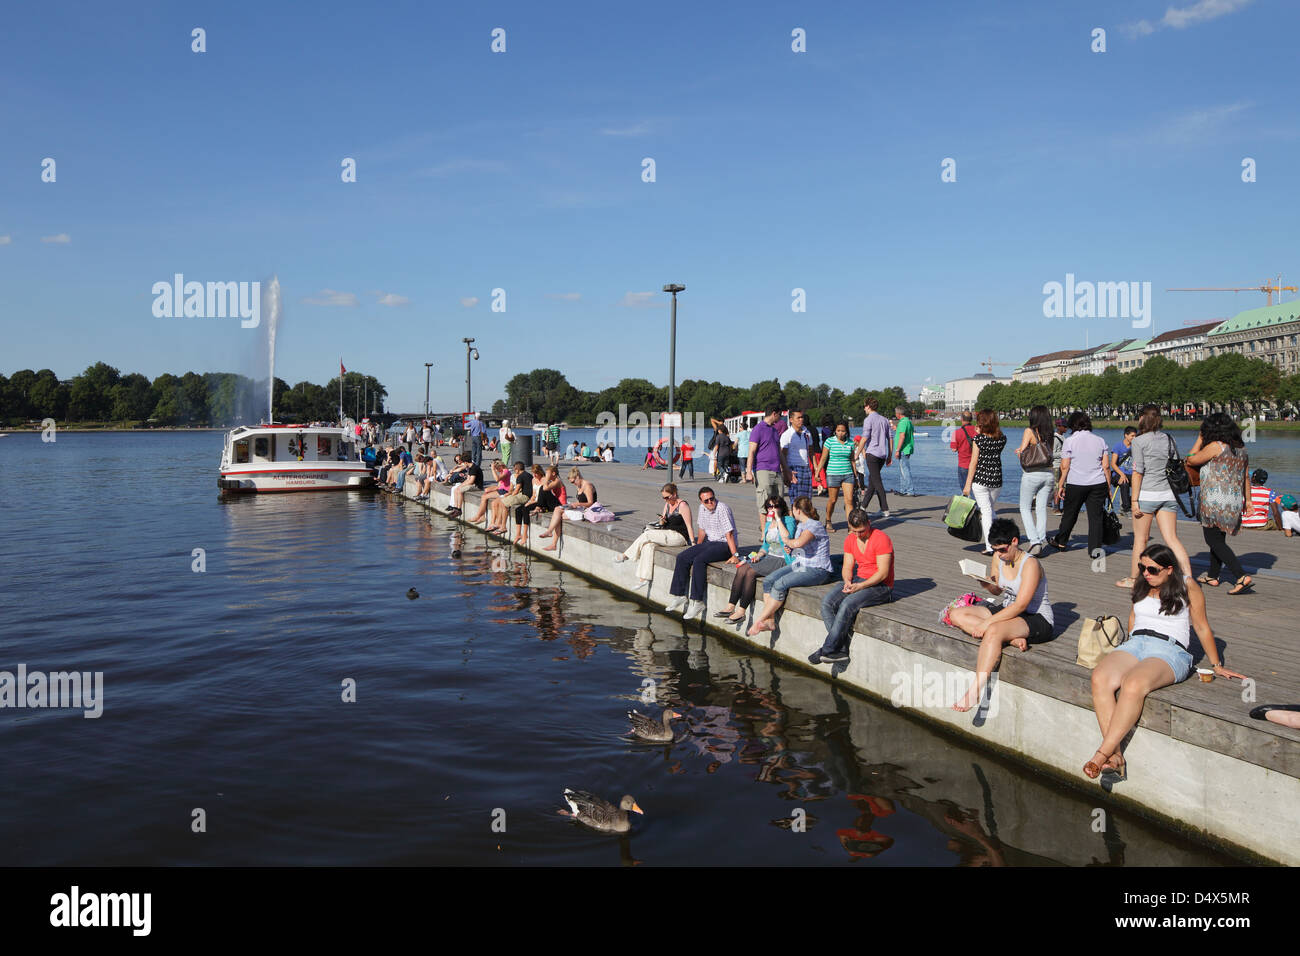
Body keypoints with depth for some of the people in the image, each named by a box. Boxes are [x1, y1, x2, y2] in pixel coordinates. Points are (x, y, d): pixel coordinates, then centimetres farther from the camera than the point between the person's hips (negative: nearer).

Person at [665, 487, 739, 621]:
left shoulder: (722, 508, -20)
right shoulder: (702, 508, 6)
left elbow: (729, 534, -23)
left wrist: (735, 555, -27)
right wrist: (697, 548, 23)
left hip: (724, 545, -8)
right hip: (710, 542, 8)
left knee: (699, 560, -29)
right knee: (682, 557, -4)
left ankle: (697, 602, -25)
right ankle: (679, 595, 0)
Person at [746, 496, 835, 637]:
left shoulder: (814, 525, -16)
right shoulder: (800, 525, 15)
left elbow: (798, 543, -33)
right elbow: (787, 539, 32)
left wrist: (788, 541, -13)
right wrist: (778, 520, 24)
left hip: (817, 570, -9)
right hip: (799, 564, 9)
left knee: (780, 584, -26)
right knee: (768, 580, -10)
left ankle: (759, 621, -17)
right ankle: (769, 620, -13)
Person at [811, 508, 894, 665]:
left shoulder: (881, 539, -15)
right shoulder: (850, 539, 7)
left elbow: (883, 573, -17)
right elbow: (847, 566, 10)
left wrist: (860, 586, -24)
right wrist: (847, 581, -12)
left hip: (880, 586, -7)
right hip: (858, 580, 7)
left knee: (847, 604, -30)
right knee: (827, 602, -16)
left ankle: (827, 650, -20)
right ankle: (842, 650, -19)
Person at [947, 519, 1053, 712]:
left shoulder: (1030, 564, -20)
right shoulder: (998, 557, 2)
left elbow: (1020, 605, -25)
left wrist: (987, 622, -26)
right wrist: (988, 585, -12)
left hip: (1037, 620, -9)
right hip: (1007, 610, 9)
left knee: (993, 631, -38)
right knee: (956, 615, -6)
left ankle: (975, 691, -36)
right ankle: (1012, 639, -20)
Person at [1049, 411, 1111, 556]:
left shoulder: (1069, 441, -4)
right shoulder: (1100, 440, 5)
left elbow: (1064, 467, -6)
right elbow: (1105, 466, 5)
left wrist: (1060, 485, 1)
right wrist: (1108, 487, 11)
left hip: (1075, 484, -2)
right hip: (1098, 484, 2)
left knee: (1069, 514, 12)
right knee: (1095, 516, 3)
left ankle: (1060, 542, 26)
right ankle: (1095, 547, -2)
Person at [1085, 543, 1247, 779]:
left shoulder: (1187, 586, 5)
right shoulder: (1141, 587, 21)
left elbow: (1202, 628, 12)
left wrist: (1216, 666, 18)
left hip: (1170, 649, -5)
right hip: (1135, 644, 5)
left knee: (1133, 684, -38)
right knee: (1100, 678, -29)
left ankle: (1102, 754, -37)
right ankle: (1115, 757, -35)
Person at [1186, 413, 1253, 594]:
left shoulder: (1215, 446, -13)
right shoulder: (1241, 449, 10)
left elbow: (1191, 460, -3)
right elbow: (1246, 477, 15)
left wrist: (1200, 440, 7)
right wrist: (1247, 500, 21)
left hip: (1215, 502, -8)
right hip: (1235, 503, 8)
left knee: (1215, 541, -2)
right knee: (1218, 539, 19)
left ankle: (1242, 576, -13)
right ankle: (1212, 576, 30)